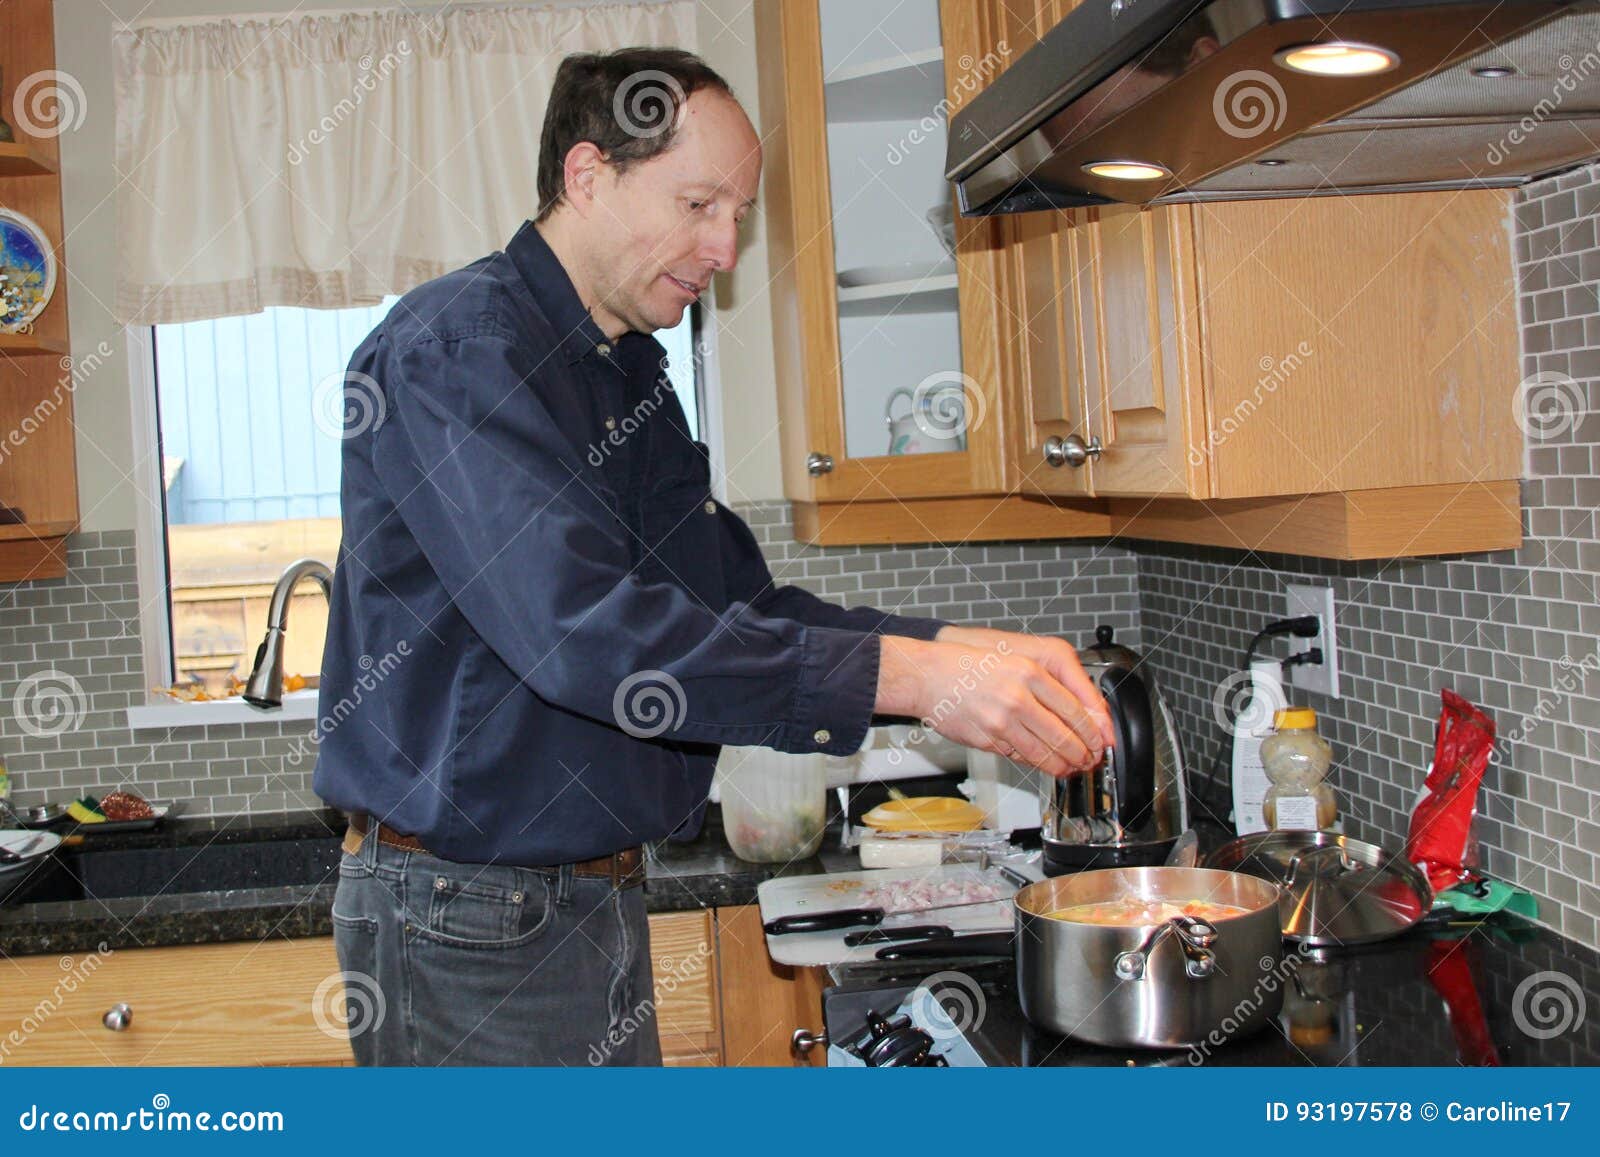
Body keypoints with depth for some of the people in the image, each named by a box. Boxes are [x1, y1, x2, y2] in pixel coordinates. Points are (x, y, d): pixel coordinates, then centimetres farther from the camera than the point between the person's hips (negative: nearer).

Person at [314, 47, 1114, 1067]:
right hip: (471, 917, -8)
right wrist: (913, 677, -31)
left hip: (597, 897, 9)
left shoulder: (634, 379, 13)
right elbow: (583, 630, -30)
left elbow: (747, 605, 12)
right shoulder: (454, 346, -17)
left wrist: (967, 647, -4)